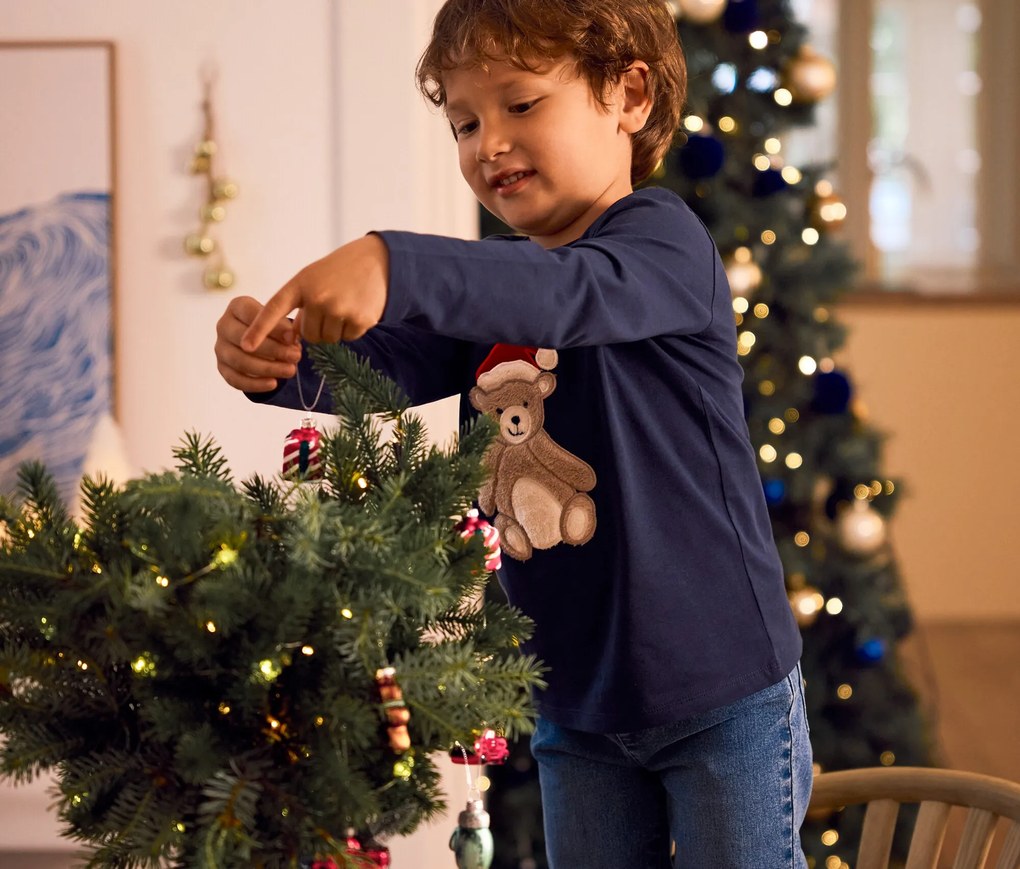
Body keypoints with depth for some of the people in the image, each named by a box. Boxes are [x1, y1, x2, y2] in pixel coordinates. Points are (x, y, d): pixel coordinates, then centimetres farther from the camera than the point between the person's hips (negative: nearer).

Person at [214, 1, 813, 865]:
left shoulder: (661, 239, -14)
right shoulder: (486, 292, 9)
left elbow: (567, 293, -36)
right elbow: (373, 365, -5)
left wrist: (392, 267, -51)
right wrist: (274, 358, -27)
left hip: (721, 693, -7)